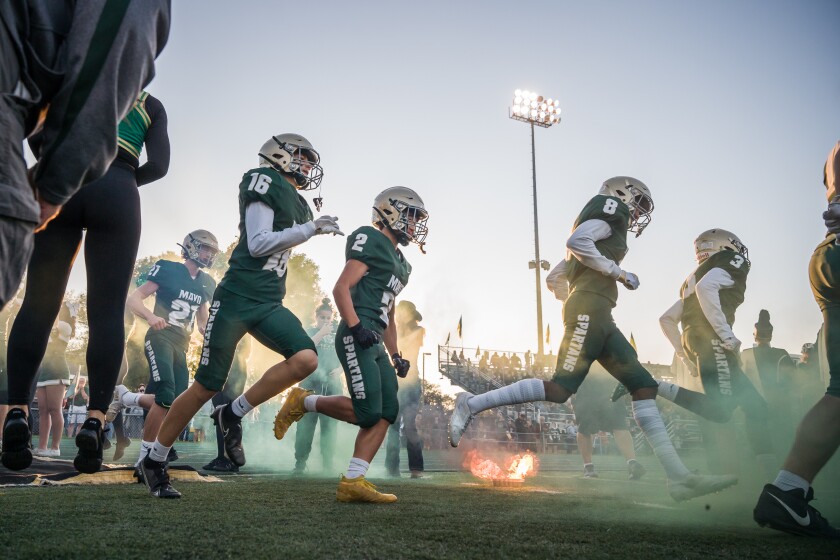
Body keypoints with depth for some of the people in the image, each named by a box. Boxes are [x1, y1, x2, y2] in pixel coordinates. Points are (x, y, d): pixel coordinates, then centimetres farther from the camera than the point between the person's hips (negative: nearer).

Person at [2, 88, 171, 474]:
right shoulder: (151, 105, 21)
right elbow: (158, 165, 9)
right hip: (116, 193, -1)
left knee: (38, 303, 2)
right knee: (107, 312, -5)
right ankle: (95, 420, -15)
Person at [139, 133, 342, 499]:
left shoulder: (297, 205, 18)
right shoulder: (264, 182, -6)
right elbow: (258, 244, -14)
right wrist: (311, 229, -15)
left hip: (268, 305, 7)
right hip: (237, 298, -7)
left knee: (305, 359, -18)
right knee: (207, 386, -1)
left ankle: (233, 415, -2)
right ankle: (154, 460, 17)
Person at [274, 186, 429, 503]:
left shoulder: (399, 262, 25)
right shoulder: (371, 241, -3)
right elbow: (341, 288, -12)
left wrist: (396, 356, 21)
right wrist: (356, 327, -22)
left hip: (375, 343, 10)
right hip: (357, 338, -9)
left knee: (387, 412, 0)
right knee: (368, 412, -13)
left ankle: (352, 482, 0)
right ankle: (303, 402, 6)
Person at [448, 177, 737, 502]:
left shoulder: (606, 221, 30)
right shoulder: (611, 210, 5)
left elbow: (553, 279, 27)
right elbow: (576, 241, -16)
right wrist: (618, 272, -8)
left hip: (598, 318, 10)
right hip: (589, 310, -10)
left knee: (643, 386, 4)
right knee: (561, 388, -17)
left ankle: (678, 477, 0)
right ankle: (472, 405, -11)